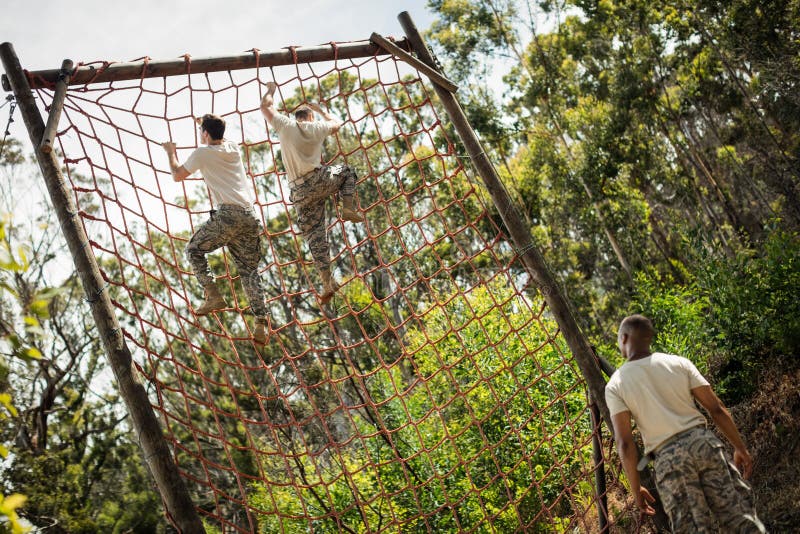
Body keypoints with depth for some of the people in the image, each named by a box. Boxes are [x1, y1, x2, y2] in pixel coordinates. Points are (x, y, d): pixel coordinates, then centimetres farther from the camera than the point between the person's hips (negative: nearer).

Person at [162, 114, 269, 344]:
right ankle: (261, 323, -3)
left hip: (227, 215, -6)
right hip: (250, 216, 6)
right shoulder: (233, 148, 19)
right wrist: (206, 123, 58)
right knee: (249, 269, 9)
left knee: (194, 249, 16)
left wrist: (171, 152, 32)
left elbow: (177, 176, 17)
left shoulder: (202, 153, 3)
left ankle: (213, 296, 1)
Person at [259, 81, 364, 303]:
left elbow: (266, 106, 21)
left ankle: (327, 283, 3)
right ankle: (348, 208, 11)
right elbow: (337, 123, 30)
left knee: (315, 236, 6)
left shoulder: (286, 125, 6)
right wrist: (320, 109, 44)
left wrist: (271, 90, 39)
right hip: (321, 181, -1)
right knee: (347, 172, 31)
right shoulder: (316, 128, 8)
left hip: (300, 192, 1)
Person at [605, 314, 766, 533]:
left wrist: (635, 489, 3)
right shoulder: (678, 363, 7)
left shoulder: (615, 386, 1)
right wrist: (740, 448, 16)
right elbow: (716, 409, 6)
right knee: (740, 516, 8)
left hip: (667, 459, -2)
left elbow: (625, 443, -4)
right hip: (703, 441, 2)